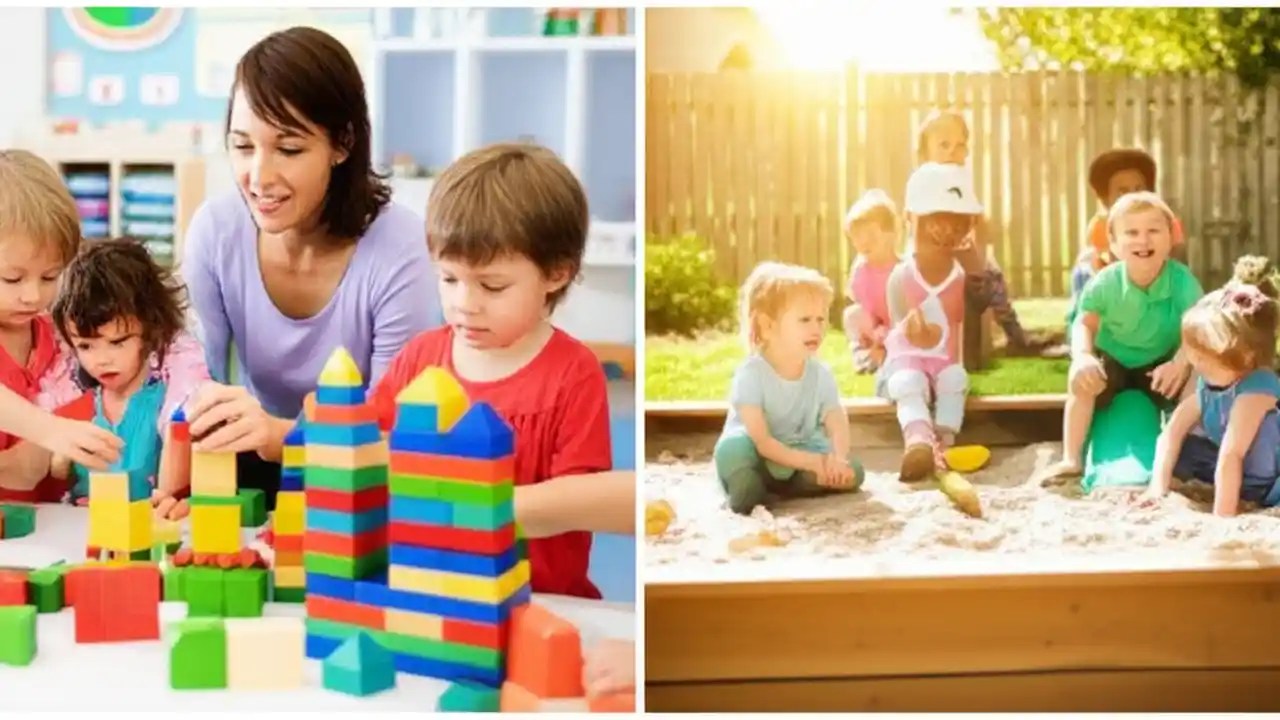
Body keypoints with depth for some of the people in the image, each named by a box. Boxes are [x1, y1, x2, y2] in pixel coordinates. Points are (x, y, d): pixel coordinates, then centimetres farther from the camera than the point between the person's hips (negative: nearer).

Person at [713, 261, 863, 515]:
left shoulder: (821, 374, -3)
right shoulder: (751, 373, -18)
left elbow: (838, 425, -14)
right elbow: (761, 441, -24)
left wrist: (838, 458, -37)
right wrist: (811, 462, -33)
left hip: (800, 456, 6)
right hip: (756, 459, -6)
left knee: (852, 473, -18)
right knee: (734, 448, -37)